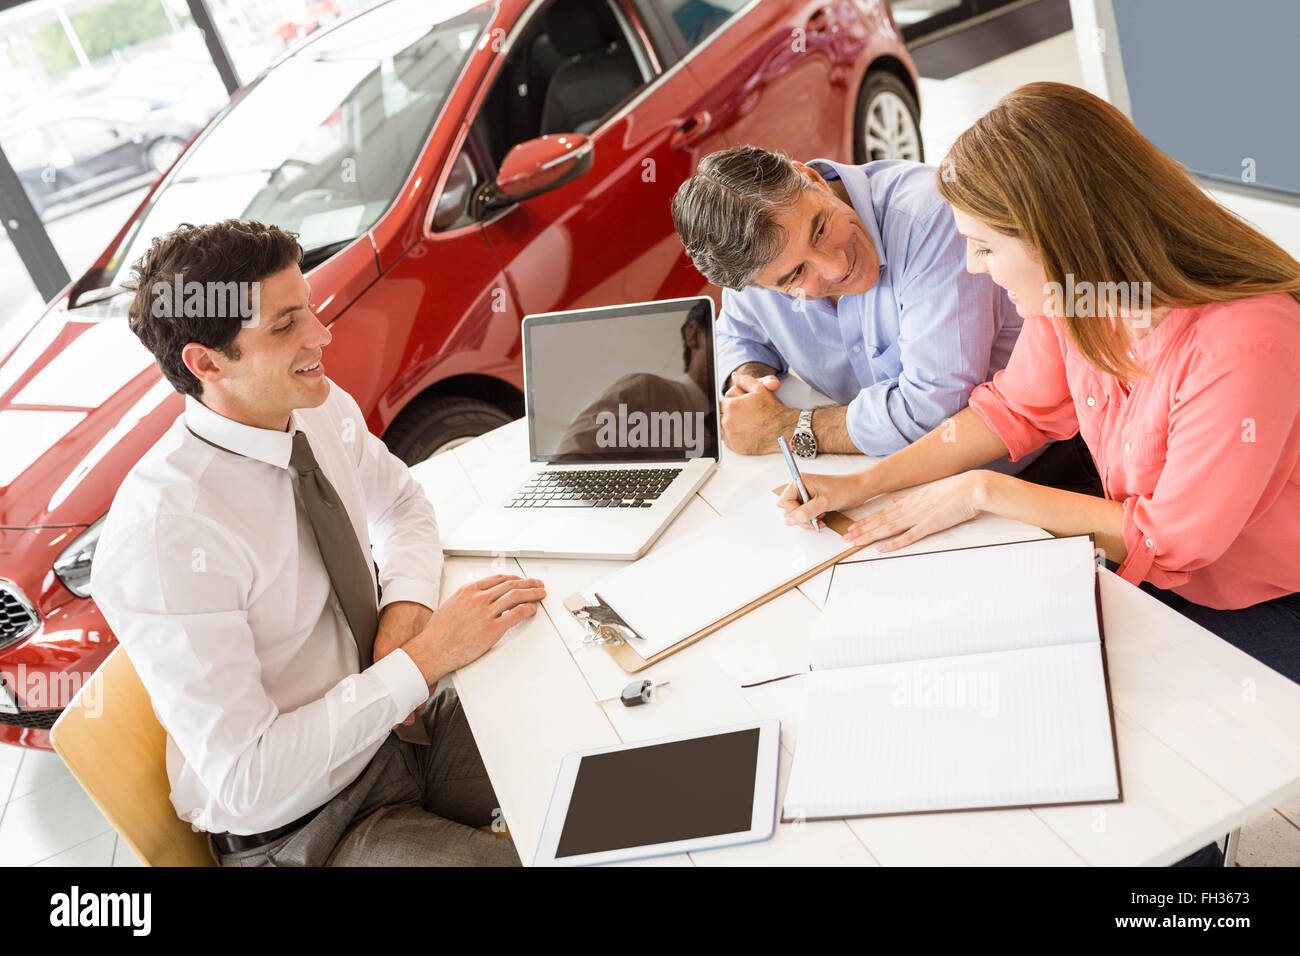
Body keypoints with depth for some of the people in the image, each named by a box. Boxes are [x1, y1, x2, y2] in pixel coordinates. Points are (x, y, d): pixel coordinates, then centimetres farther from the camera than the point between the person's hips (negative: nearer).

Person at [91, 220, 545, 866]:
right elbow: (246, 781, -25)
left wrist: (405, 610, -8)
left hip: (399, 720, 6)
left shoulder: (325, 409, -7)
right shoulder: (162, 534, -27)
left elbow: (401, 505, 12)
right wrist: (425, 657, -24)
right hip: (300, 829, -6)